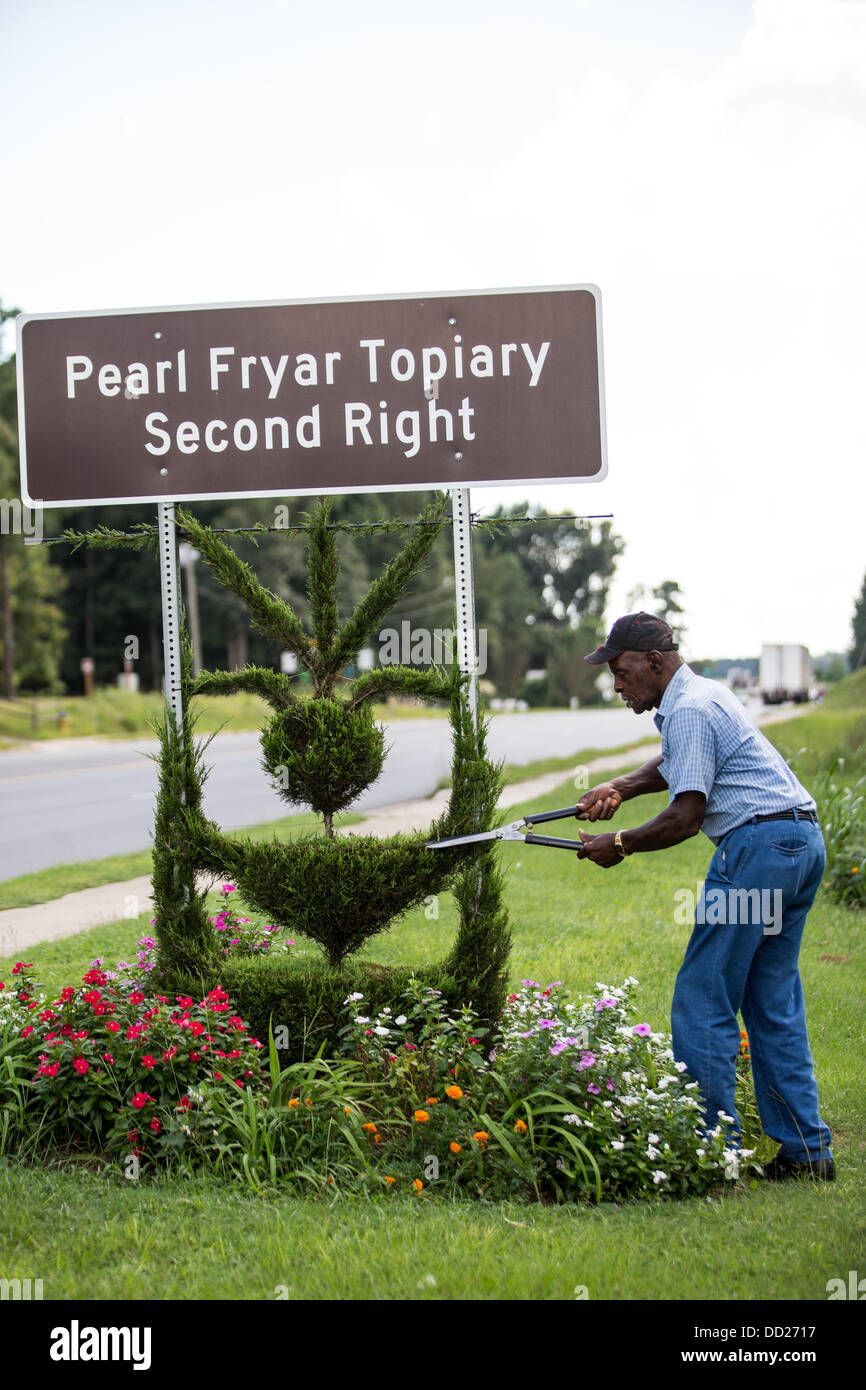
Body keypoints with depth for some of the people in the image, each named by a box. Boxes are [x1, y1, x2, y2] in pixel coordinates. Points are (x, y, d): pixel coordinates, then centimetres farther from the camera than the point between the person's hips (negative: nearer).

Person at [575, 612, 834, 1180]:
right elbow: (680, 763, 40)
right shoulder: (704, 693, 21)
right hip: (804, 840, 10)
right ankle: (805, 1149, 12)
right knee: (774, 1001, 12)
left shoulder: (688, 711, -11)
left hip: (758, 842, -10)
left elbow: (686, 817, -16)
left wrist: (620, 845, -2)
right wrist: (621, 788, 25)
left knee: (703, 1002, -5)